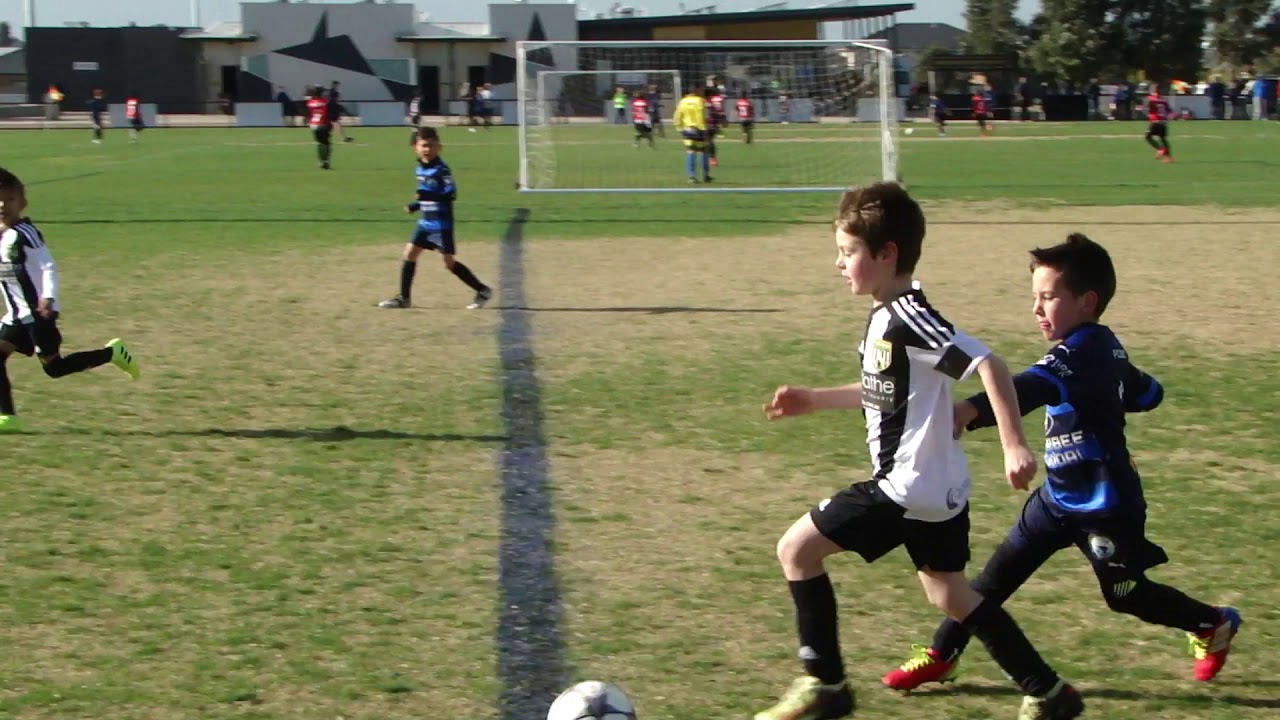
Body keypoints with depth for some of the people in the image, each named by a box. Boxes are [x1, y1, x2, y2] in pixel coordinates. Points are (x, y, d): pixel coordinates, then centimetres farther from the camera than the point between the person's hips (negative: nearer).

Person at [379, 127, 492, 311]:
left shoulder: (441, 170, -16)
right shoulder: (420, 169, 9)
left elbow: (451, 194, -24)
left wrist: (428, 195, -30)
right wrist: (416, 205, 12)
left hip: (442, 224, -8)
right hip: (425, 222, 8)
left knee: (448, 262, -4)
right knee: (409, 254, 5)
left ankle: (482, 291, 7)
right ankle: (404, 297, 14)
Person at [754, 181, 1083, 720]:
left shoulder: (908, 318, -21)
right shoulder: (885, 316, 9)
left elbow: (990, 366, -27)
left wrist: (1015, 446, -31)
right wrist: (815, 400, 23)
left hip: (909, 488, -10)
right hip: (937, 489, 10)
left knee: (796, 549, -3)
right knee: (949, 595, 20)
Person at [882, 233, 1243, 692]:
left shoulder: (1083, 351, -27)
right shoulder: (1105, 348, 3)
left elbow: (1034, 388, -48)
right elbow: (1146, 394, 19)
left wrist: (970, 410, -64)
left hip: (1103, 506, -9)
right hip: (1061, 497, 9)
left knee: (1126, 595, 10)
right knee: (1001, 572, 5)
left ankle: (1213, 624, 35)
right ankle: (941, 656, 11)